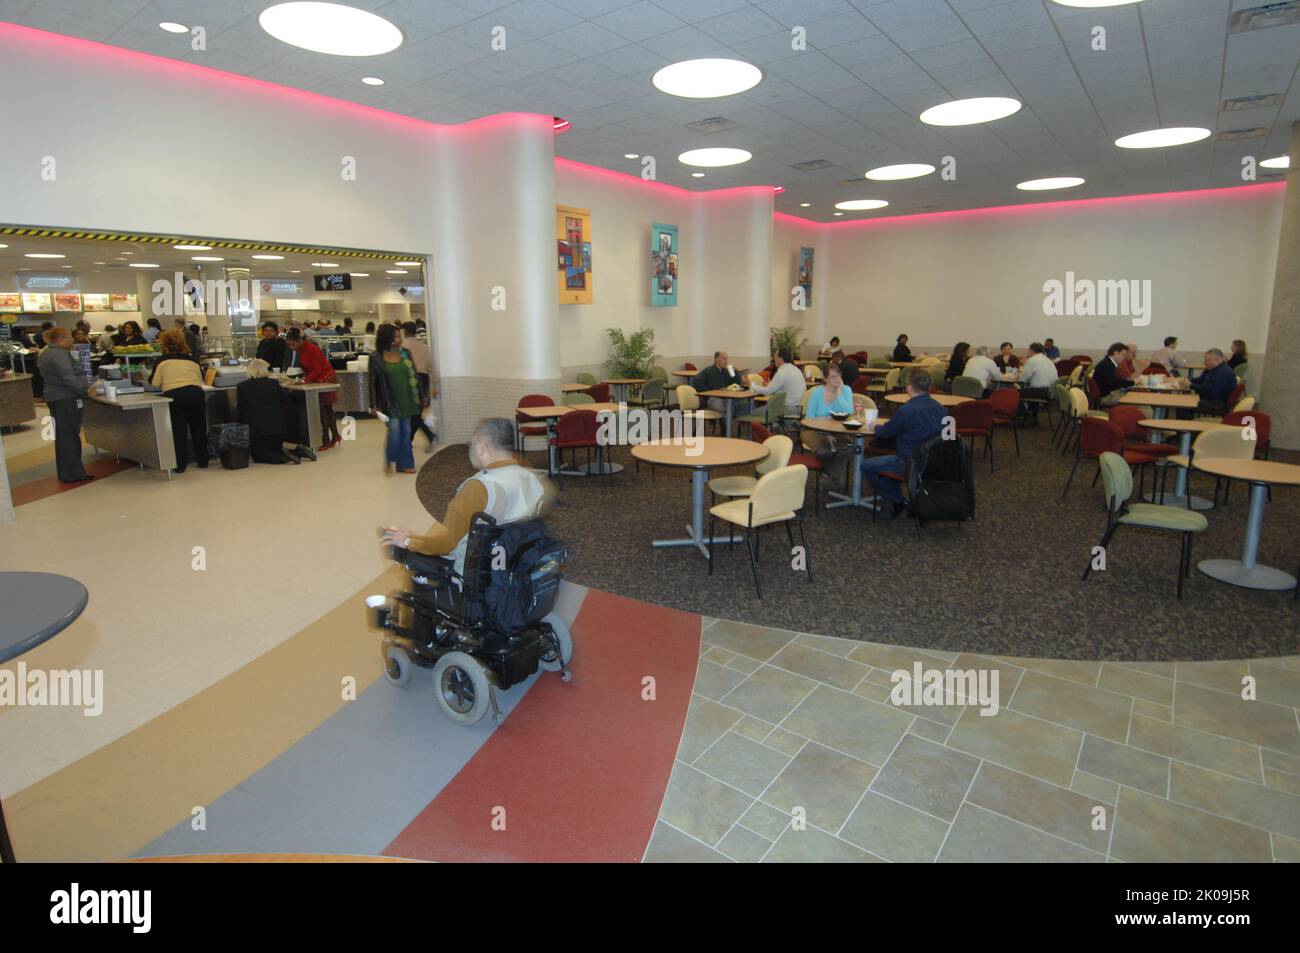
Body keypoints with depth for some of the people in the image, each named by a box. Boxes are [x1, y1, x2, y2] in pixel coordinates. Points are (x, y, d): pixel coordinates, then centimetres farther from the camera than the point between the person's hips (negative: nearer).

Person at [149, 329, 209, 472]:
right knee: (198, 428, 13)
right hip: (195, 394, 2)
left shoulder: (161, 361, 9)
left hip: (173, 396, -2)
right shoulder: (192, 359, 16)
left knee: (177, 431, 6)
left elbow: (154, 383, 10)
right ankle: (202, 461, 19)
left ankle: (180, 465, 7)